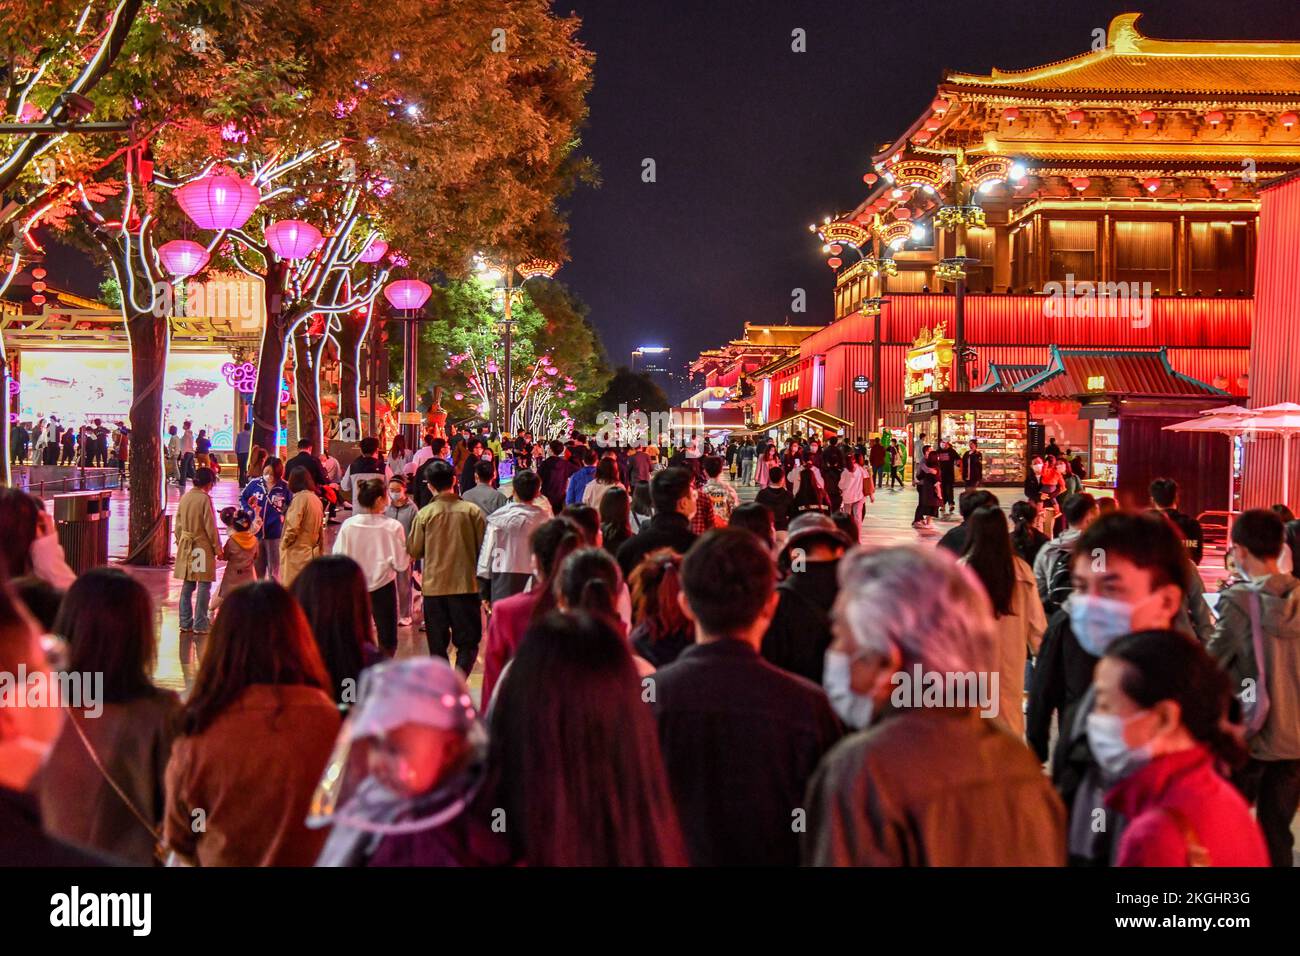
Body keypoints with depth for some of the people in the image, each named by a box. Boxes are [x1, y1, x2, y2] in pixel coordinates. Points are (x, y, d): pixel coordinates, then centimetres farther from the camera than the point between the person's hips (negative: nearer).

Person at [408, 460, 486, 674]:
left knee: (438, 644, 12)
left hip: (433, 586, 1)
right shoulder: (472, 511, -5)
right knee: (468, 642, 6)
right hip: (466, 585, -1)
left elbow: (414, 551, 3)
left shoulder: (424, 514, -5)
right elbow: (484, 548, -1)